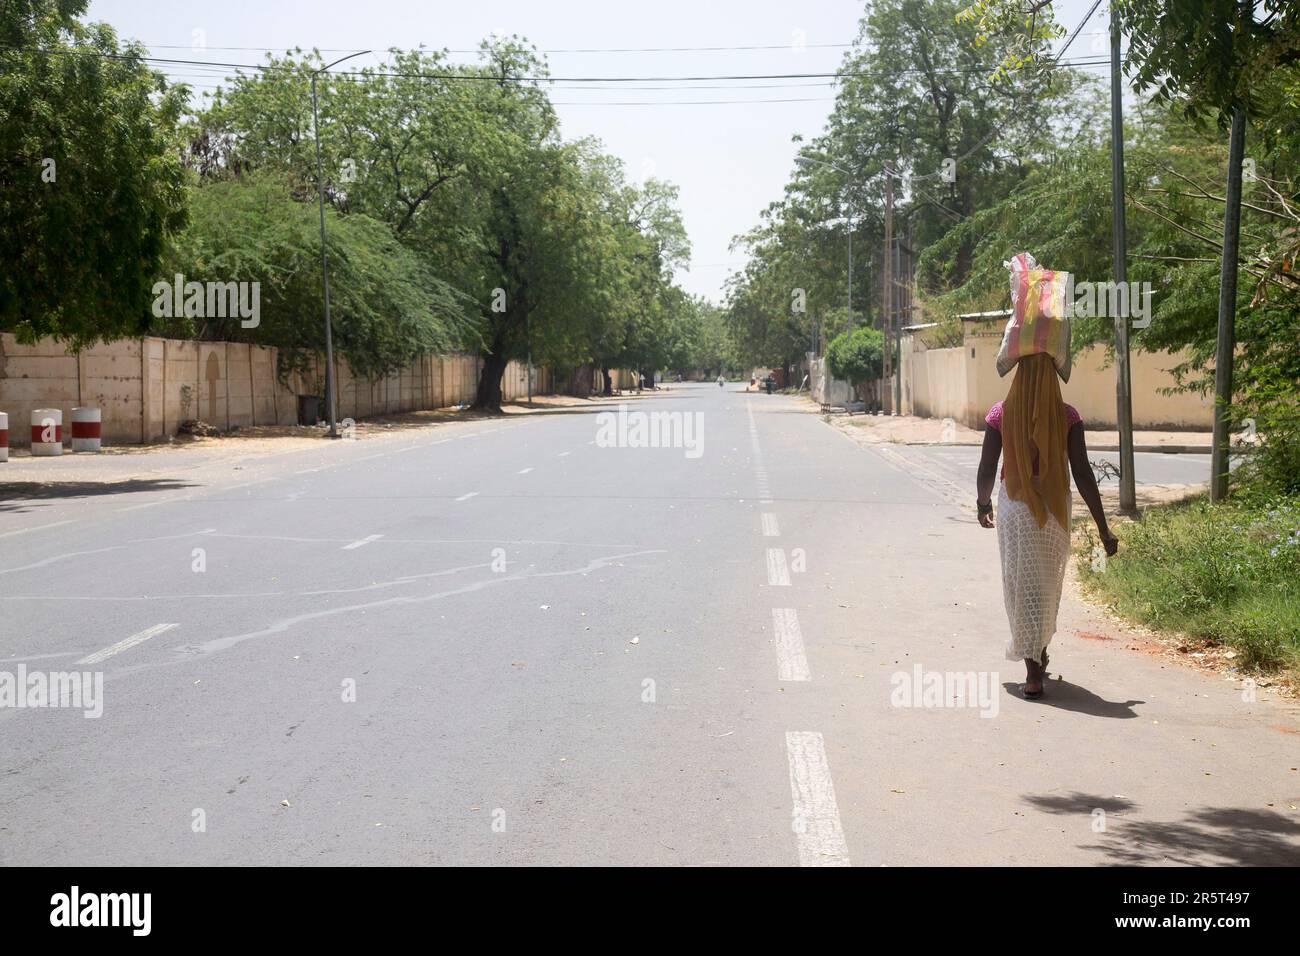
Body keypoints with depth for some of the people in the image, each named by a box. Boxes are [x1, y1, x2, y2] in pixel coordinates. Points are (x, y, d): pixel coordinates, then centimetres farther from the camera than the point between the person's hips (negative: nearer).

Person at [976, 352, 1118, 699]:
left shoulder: (1001, 414, -7)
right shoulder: (1067, 416, -6)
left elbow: (986, 469, -4)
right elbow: (1083, 475, -9)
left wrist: (983, 505, 16)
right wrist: (1103, 528, -5)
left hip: (1015, 506, -1)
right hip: (1056, 508, 1)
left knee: (1024, 584, 6)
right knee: (1049, 583, 19)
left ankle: (1033, 673, 0)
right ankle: (1039, 654, 35)